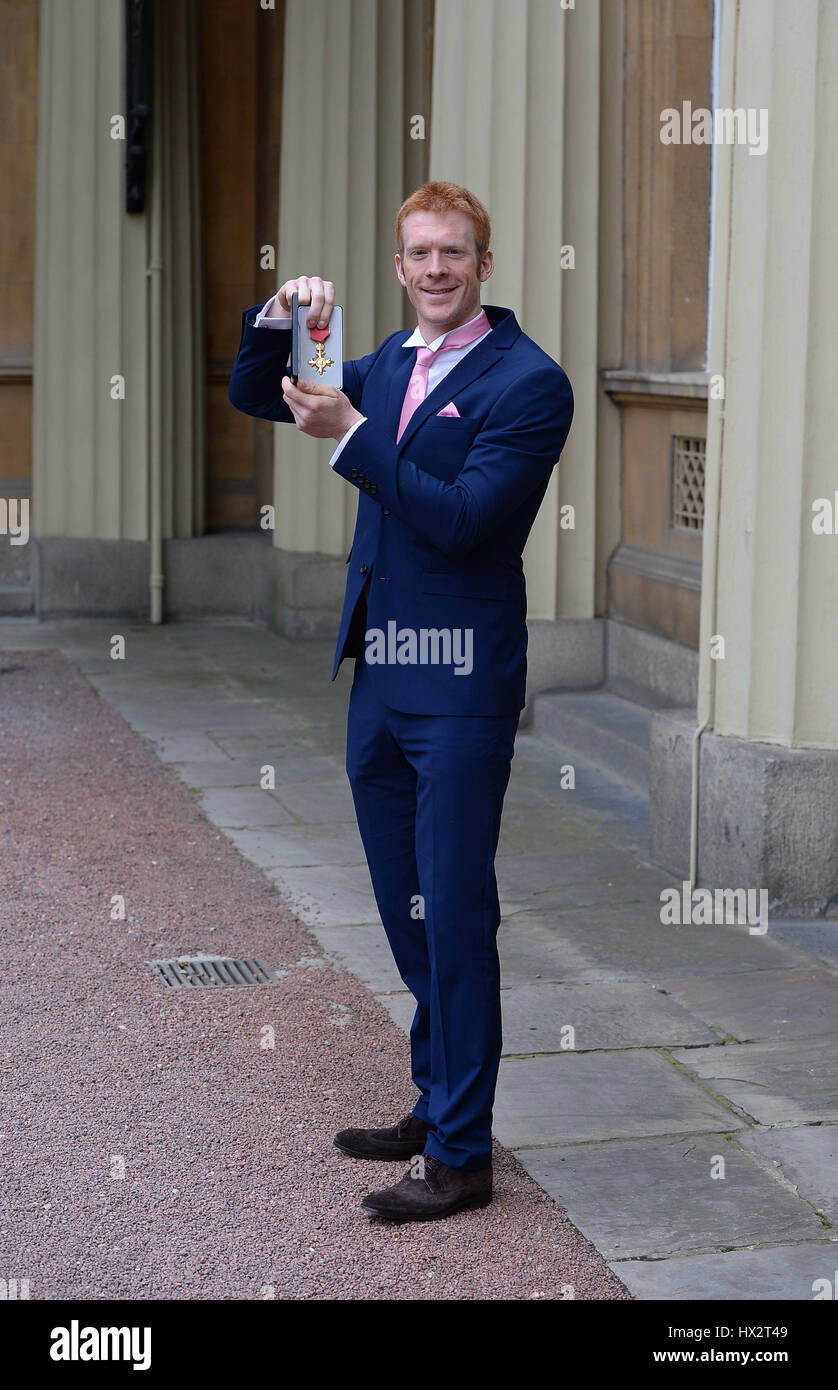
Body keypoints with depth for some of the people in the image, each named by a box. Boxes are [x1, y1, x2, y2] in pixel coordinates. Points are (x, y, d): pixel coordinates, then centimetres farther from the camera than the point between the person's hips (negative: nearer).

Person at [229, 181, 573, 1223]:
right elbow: (252, 395, 17)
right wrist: (279, 318, -2)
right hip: (379, 678, 8)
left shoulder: (529, 383, -9)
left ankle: (462, 1156, 4)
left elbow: (460, 518, -18)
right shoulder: (391, 363, 14)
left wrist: (348, 433, -21)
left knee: (455, 919, -4)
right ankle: (435, 1107, 30)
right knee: (408, 913, 16)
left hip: (461, 687, -8)